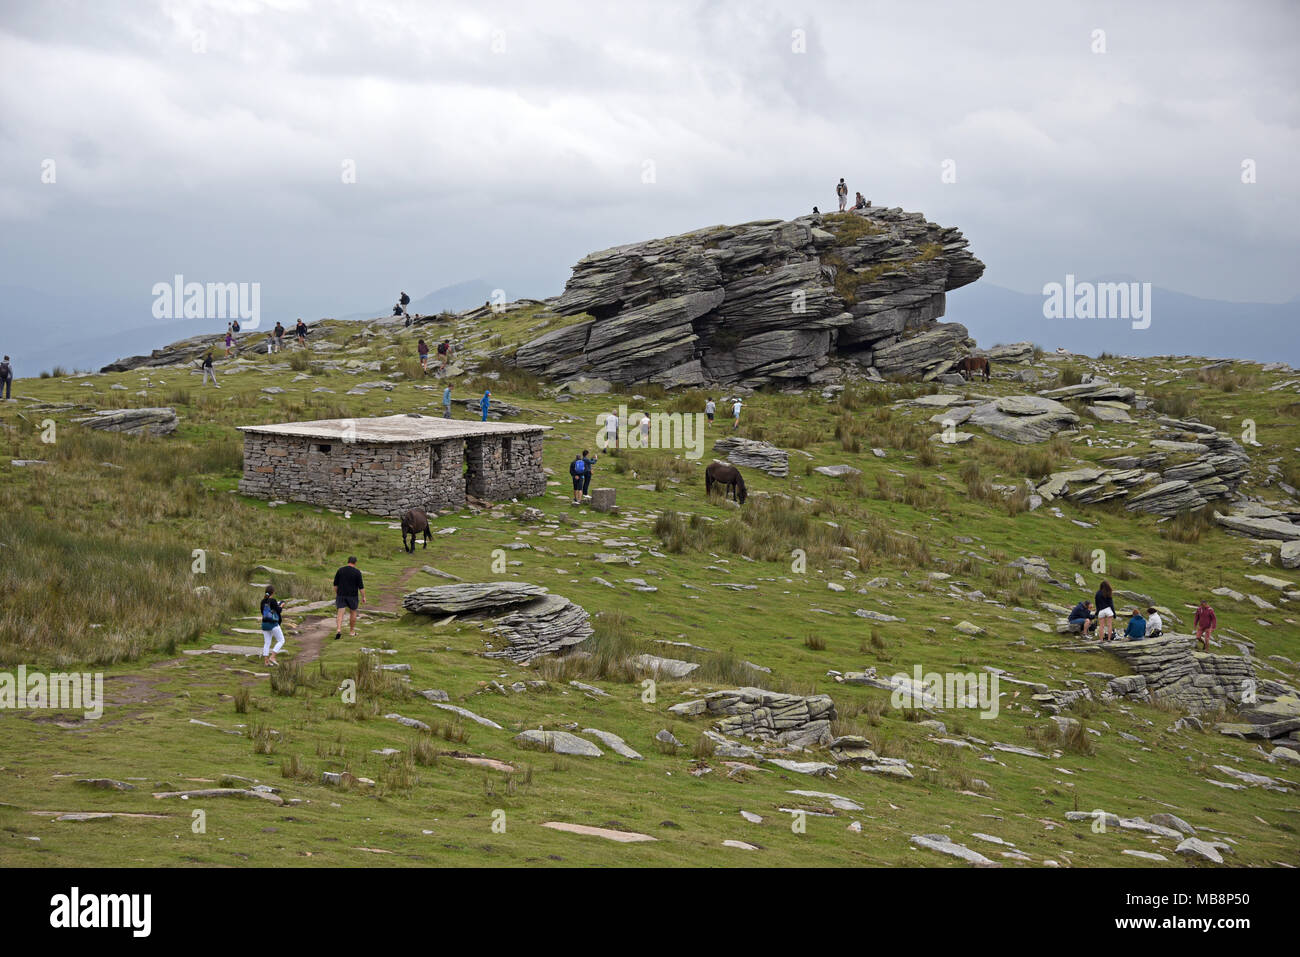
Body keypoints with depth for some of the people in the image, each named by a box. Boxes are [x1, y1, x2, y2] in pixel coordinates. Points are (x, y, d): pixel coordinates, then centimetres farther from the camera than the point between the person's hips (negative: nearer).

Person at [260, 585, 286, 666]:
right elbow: (279, 611, -15)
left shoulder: (263, 601, 5)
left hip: (265, 623, 7)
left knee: (267, 643, 11)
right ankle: (272, 657, -8)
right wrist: (281, 606, 6)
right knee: (281, 641, 4)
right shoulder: (273, 601, -16)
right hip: (273, 624, -7)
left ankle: (266, 661, 9)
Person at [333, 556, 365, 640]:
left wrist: (336, 594, 15)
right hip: (352, 596, -1)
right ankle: (352, 632, 23)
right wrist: (363, 597, -2)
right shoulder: (357, 572, -9)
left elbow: (335, 584, 4)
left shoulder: (340, 570, 0)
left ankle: (338, 630, -20)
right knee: (353, 612, 16)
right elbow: (361, 586, -9)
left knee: (340, 613, -1)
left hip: (341, 595, 2)